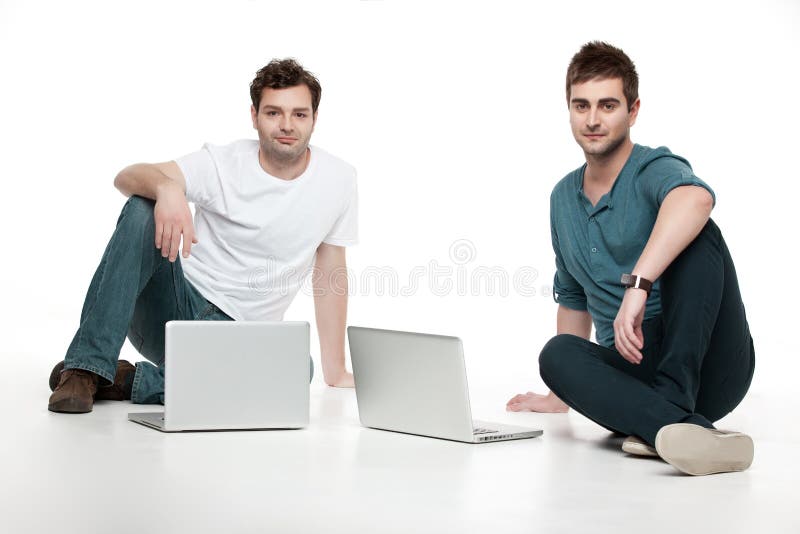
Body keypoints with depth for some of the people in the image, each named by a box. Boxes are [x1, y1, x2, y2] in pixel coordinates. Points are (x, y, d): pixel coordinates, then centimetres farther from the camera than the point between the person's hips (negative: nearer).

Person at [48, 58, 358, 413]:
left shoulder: (338, 179, 0)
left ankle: (131, 381, -22)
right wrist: (167, 187, -44)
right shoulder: (222, 164, -6)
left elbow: (331, 273, 7)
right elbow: (126, 177, -19)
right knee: (142, 210, -27)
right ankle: (87, 368, -27)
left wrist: (336, 374, 6)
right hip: (173, 303, -1)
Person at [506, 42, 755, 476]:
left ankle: (668, 408, -36)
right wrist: (562, 394, 30)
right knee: (556, 353, -26)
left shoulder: (654, 168, -7)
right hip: (633, 371, 5)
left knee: (693, 233, -27)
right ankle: (688, 431, -44)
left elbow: (696, 198, -35)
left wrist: (638, 284, -44)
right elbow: (573, 298, 28)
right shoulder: (563, 198, 16)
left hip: (711, 367, -5)